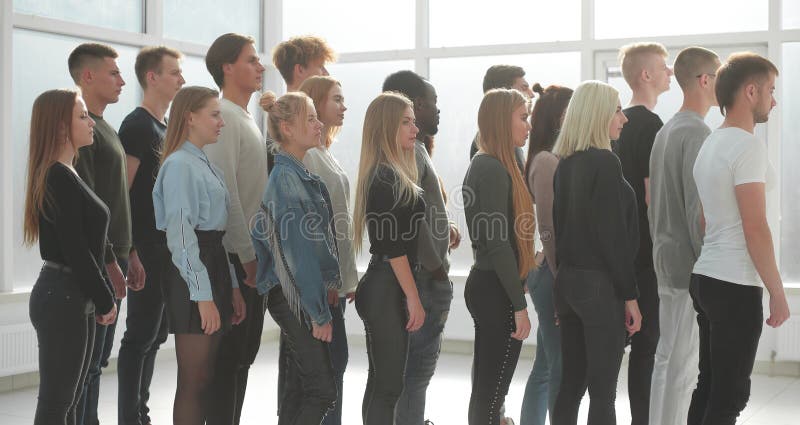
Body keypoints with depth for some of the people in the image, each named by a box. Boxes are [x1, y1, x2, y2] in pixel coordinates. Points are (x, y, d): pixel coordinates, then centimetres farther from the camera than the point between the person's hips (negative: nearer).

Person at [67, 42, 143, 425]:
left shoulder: (106, 129, 19)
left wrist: (129, 253, 19)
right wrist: (108, 261, -20)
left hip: (114, 256, 10)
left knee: (98, 359, 13)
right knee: (85, 361, -6)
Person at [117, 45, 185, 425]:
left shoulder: (165, 127, 16)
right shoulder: (137, 125, -11)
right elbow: (121, 190, -16)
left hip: (167, 247, 9)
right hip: (146, 247, -9)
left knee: (154, 335, 13)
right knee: (141, 335, -5)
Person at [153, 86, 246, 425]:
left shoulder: (205, 164, 16)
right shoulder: (180, 164, -11)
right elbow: (180, 234, -18)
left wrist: (232, 288, 16)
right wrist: (202, 295, -21)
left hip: (215, 266, 9)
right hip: (192, 273, -9)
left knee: (205, 379, 13)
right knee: (193, 381, -3)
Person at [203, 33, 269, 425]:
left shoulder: (247, 118, 17)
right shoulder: (223, 116, -12)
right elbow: (225, 192, -19)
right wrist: (249, 256, -19)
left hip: (252, 256, 9)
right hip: (234, 258, -9)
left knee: (243, 354, 13)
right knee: (228, 357, -4)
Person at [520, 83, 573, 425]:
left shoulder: (551, 159, 14)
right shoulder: (547, 162, -14)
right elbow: (549, 230, -18)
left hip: (550, 274, 9)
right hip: (552, 274, -9)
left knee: (547, 367, 14)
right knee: (561, 368, -4)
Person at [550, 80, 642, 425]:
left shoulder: (565, 164, 10)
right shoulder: (605, 162, -13)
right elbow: (613, 234, -16)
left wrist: (565, 274, 19)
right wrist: (630, 294, -11)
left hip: (567, 278, 8)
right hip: (600, 283, -8)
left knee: (571, 384, 12)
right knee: (602, 390, -2)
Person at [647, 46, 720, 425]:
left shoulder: (665, 132, 14)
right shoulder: (696, 133, -15)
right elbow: (698, 209, -19)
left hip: (666, 261, 9)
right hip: (689, 266, -9)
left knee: (666, 359, 14)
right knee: (682, 365, -5)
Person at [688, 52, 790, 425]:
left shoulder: (710, 144, 14)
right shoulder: (747, 146, -15)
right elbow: (755, 229, -19)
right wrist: (777, 292, -12)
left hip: (705, 277, 9)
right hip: (735, 285, -9)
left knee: (709, 385, 14)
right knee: (729, 395, -3)